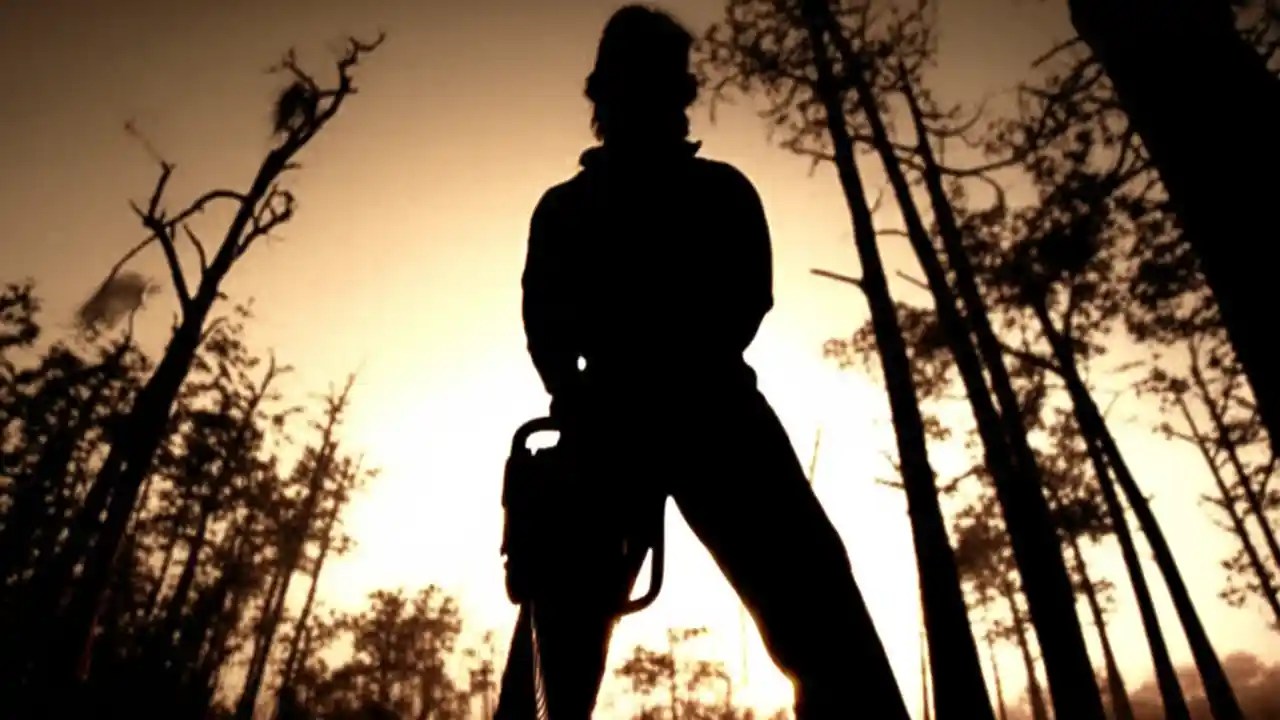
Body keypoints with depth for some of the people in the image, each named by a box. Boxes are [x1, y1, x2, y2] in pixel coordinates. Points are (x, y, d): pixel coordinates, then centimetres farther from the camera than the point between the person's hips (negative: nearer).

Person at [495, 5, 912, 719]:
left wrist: (682, 364, -15)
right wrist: (575, 396, -13)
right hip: (609, 416, 1)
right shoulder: (564, 206, 24)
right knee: (563, 620, -9)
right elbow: (545, 322, 10)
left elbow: (749, 298, 6)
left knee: (807, 595, -17)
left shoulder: (722, 189, 22)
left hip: (709, 404, 0)